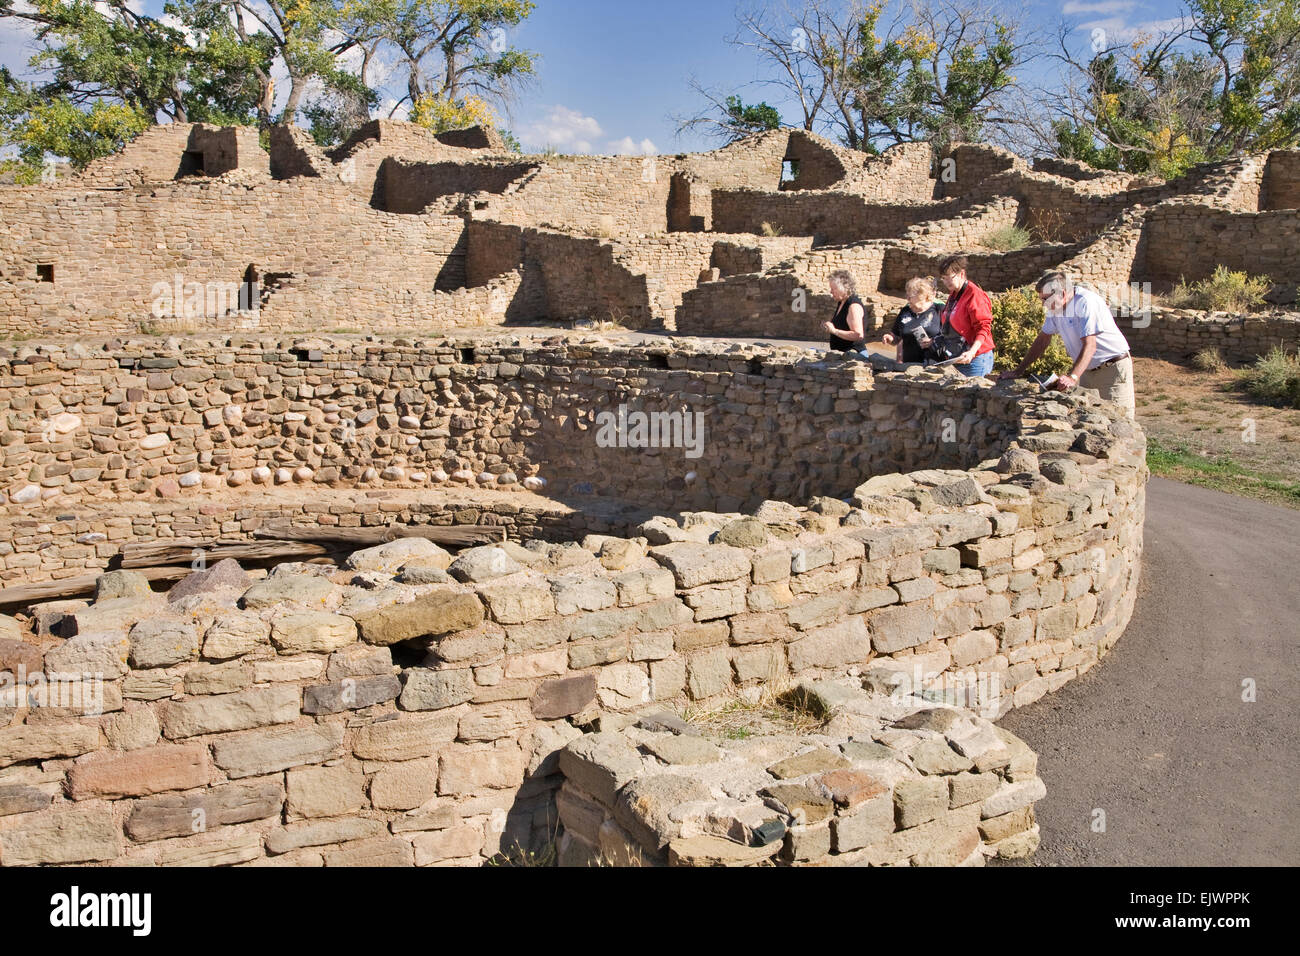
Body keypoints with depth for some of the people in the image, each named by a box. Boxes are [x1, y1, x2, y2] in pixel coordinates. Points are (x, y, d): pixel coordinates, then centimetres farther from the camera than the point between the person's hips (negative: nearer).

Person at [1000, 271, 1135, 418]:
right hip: (1088, 371, 7)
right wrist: (1018, 371, 8)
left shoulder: (1085, 303, -21)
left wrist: (1072, 378, -41)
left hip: (1113, 367, -7)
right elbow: (1043, 339, 13)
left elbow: (1089, 346, -29)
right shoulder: (1056, 306, 4)